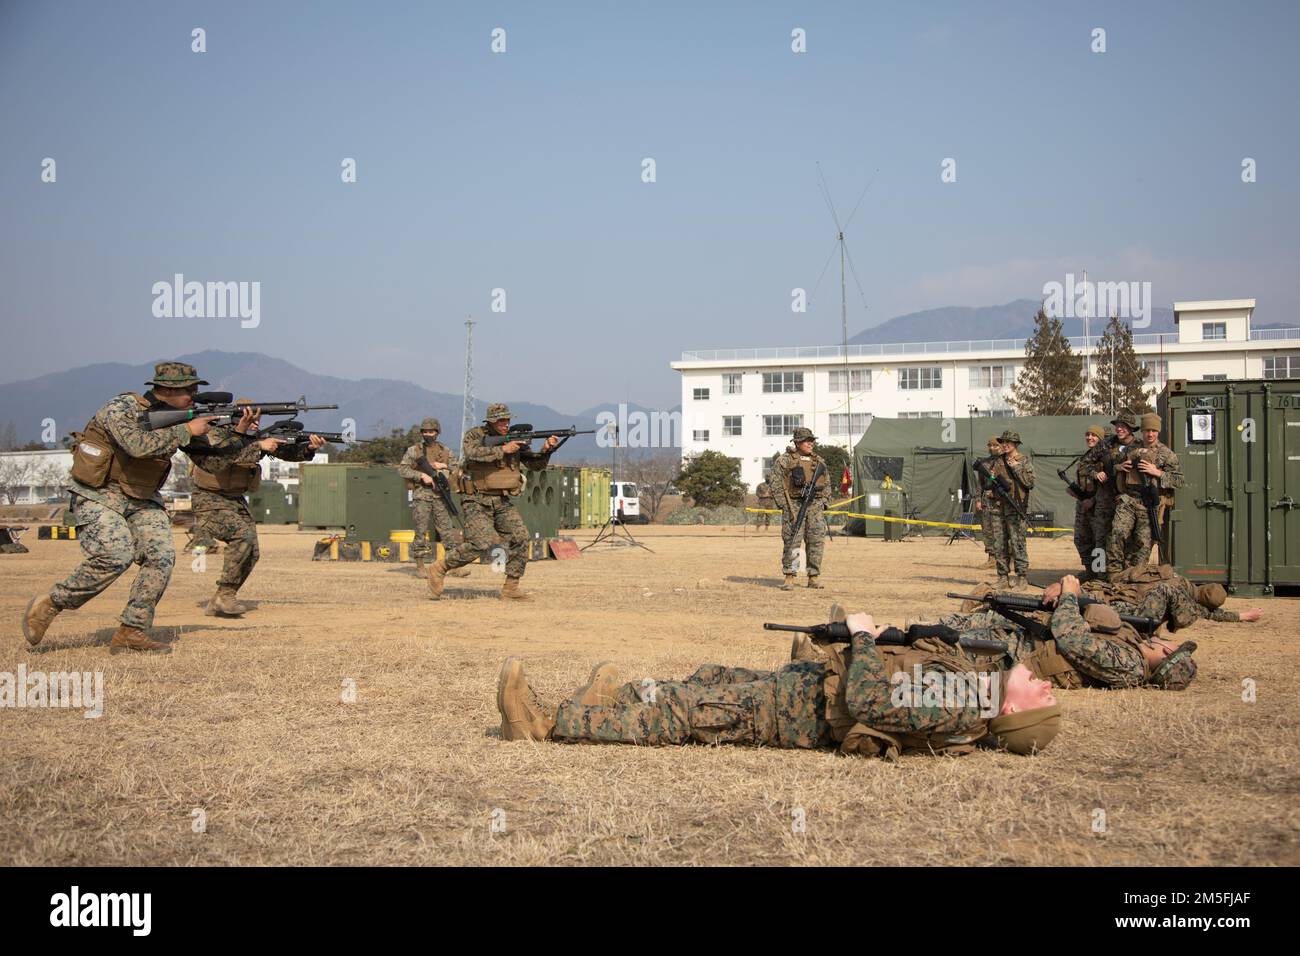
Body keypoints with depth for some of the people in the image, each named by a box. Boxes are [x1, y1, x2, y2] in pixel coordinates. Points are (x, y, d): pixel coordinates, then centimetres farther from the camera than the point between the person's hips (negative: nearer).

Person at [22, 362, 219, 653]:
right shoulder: (121, 408, -17)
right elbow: (139, 444, -35)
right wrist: (186, 430, -28)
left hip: (141, 499, 7)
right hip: (99, 495, -7)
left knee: (162, 556, -12)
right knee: (115, 556, -24)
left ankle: (131, 633, -7)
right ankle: (47, 606, -5)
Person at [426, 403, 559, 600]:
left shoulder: (515, 439, 8)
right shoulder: (475, 435, -5)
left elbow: (535, 465, 7)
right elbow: (472, 453, -28)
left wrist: (546, 450, -13)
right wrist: (502, 449, -27)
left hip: (502, 502, 6)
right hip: (476, 501, -6)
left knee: (520, 537, -9)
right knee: (482, 542, -21)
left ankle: (510, 588, -1)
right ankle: (439, 568, -4)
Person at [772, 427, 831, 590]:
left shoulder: (820, 461, 15)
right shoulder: (785, 460, 0)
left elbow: (827, 484, 21)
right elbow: (776, 483, -2)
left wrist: (824, 502, 9)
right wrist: (784, 505, -9)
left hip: (815, 505, 4)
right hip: (793, 504, -4)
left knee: (816, 541, 1)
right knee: (791, 541, -7)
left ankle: (814, 578, 8)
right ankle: (788, 578, -3)